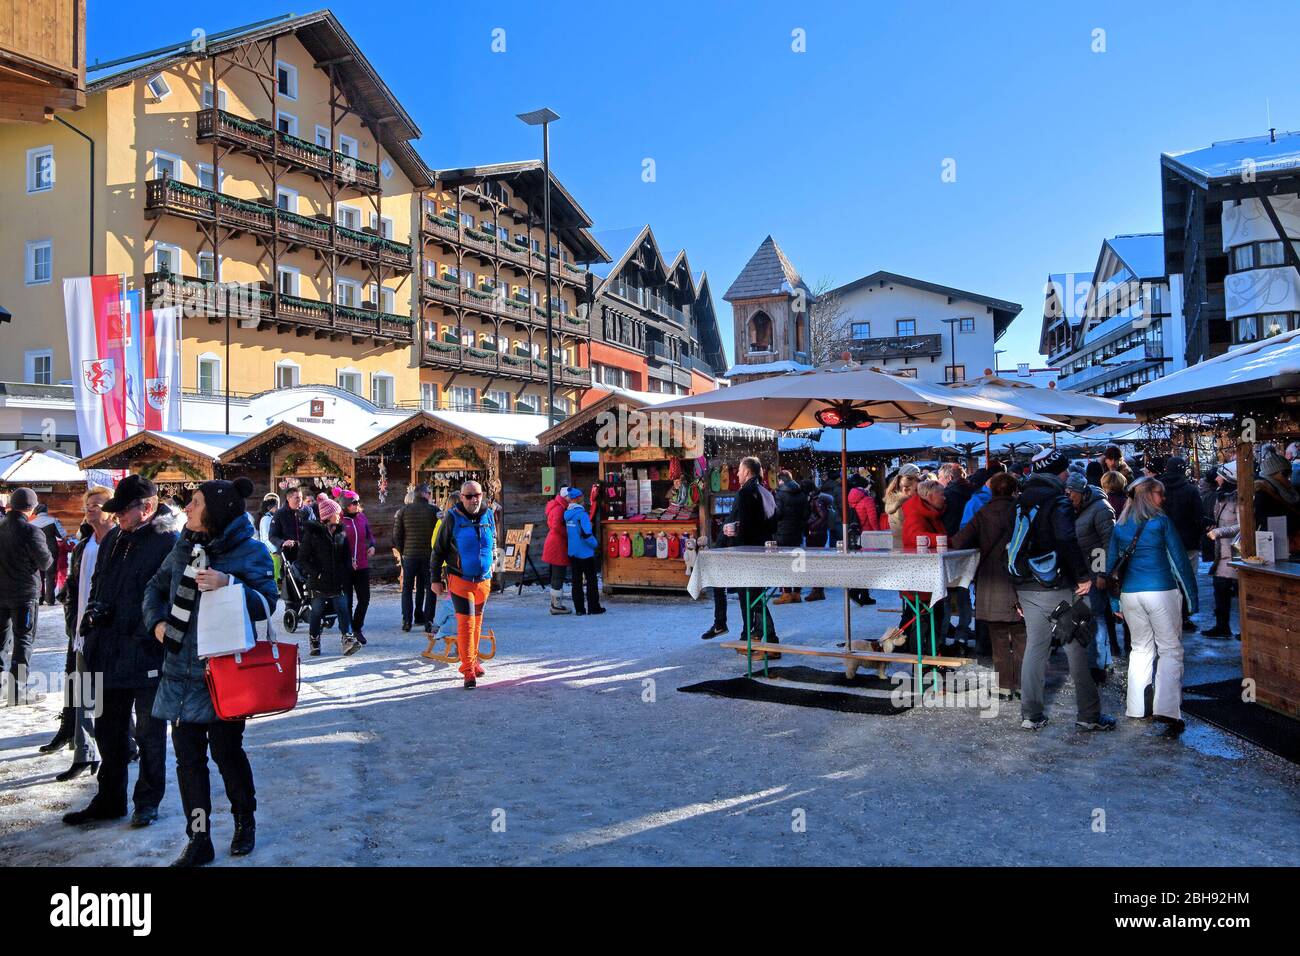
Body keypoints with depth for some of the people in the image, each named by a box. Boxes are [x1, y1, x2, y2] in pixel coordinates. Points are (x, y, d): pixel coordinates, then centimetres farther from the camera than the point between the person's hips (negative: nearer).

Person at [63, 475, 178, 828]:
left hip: (147, 654, -7)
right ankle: (109, 798, 31)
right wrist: (93, 610, 3)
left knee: (149, 733, 8)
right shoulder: (112, 539, 11)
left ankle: (148, 800, 23)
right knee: (108, 729, 17)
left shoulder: (168, 543, -11)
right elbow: (97, 584, 22)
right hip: (108, 653, 7)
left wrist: (148, 634, -19)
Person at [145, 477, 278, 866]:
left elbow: (267, 602, -15)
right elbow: (156, 586, 22)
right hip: (181, 670, 5)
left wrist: (228, 583, -28)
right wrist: (156, 621, 4)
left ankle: (245, 821, 32)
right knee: (188, 754, 7)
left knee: (226, 750, 6)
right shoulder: (183, 548, 8)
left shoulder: (250, 552, -9)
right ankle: (198, 841, 19)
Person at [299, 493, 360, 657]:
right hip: (319, 583, -3)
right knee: (317, 613, 7)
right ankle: (314, 643, 21)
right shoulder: (312, 533, -4)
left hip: (338, 582, 3)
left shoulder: (341, 532, 8)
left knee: (343, 610, -8)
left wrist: (346, 575, 3)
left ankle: (348, 639, -15)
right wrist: (315, 573, -14)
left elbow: (347, 557, 14)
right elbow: (302, 559, -4)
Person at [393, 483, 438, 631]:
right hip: (429, 555, -1)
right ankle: (427, 620, 4)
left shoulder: (404, 510, 0)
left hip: (409, 555, 1)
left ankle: (407, 620, 6)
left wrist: (401, 551, 10)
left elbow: (396, 534, 0)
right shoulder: (434, 510, -4)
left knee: (407, 588, 12)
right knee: (429, 588, 8)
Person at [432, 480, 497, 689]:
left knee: (477, 622, 15)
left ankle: (471, 660, 31)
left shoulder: (488, 516, 2)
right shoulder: (452, 518, -10)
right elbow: (438, 551, -4)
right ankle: (468, 670, -7)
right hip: (460, 580, -5)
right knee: (466, 623, -11)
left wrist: (491, 565, 23)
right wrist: (436, 580, -4)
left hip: (483, 580, 5)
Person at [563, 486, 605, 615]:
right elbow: (586, 533, -23)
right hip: (585, 552, -6)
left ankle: (579, 608, 10)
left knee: (577, 580, 9)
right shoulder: (582, 514, -17)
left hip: (572, 552, 6)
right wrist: (596, 545, -8)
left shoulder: (567, 514, 6)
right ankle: (593, 607, 7)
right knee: (591, 580, 5)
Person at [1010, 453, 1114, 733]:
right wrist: (1084, 576, -16)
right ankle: (1089, 715, 9)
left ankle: (1030, 715, 12)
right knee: (1077, 650, 4)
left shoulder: (1022, 502, 12)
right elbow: (1067, 540, -25)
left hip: (1026, 588, 7)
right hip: (1057, 588, -7)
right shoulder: (1058, 502, -10)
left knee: (1034, 648, 10)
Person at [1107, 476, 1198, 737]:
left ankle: (1136, 708, 21)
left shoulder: (1120, 526, 11)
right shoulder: (1161, 521, -3)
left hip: (1129, 594, 5)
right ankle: (1168, 713, -10)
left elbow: (1111, 564, 12)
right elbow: (1180, 561, -4)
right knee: (1170, 650, 1)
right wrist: (1192, 597, 2)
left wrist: (1114, 602, 18)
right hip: (1161, 591, -5)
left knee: (1140, 648, 18)